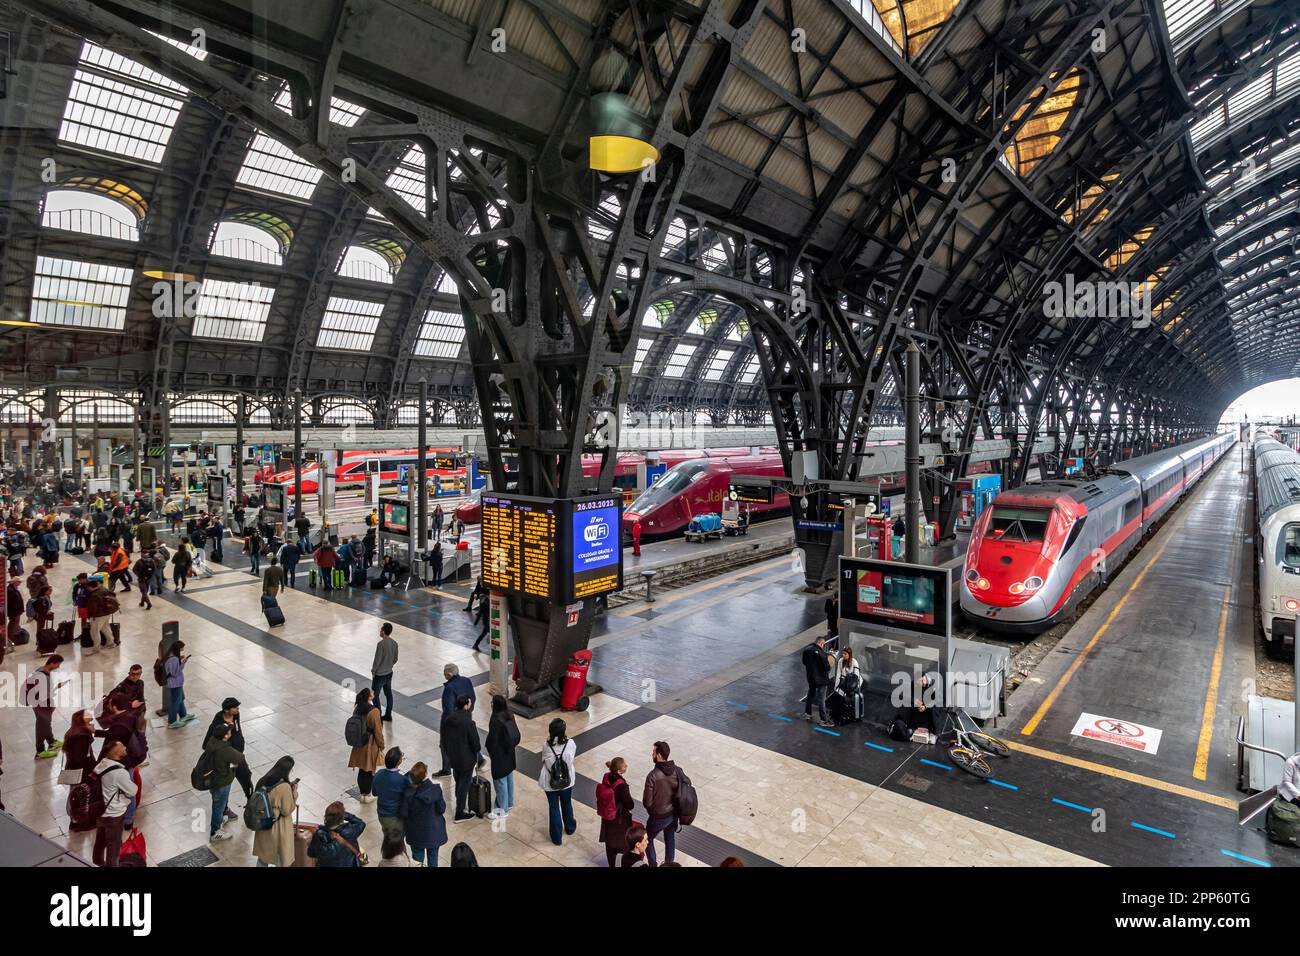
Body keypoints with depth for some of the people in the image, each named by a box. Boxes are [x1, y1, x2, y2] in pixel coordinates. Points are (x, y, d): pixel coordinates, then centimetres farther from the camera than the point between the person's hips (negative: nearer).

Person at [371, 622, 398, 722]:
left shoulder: (381, 644, -24)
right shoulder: (394, 643, -2)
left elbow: (377, 660, -20)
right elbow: (395, 659, 7)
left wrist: (373, 671, -5)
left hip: (379, 675, -7)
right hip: (389, 673, 7)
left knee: (375, 696, 8)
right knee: (388, 694, 17)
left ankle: (378, 717, 12)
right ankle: (388, 715, 28)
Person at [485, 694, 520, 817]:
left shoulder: (495, 720, -27)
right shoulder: (509, 715, -4)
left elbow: (493, 739, -20)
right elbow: (516, 734, 5)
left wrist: (491, 753, -5)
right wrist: (511, 746, 16)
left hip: (500, 754, -8)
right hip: (509, 752, 8)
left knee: (500, 780, 7)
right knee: (509, 777, 22)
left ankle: (502, 809, 18)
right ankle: (509, 802, 38)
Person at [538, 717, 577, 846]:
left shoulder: (547, 746, -22)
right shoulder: (570, 744, -22)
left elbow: (544, 761, -6)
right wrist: (565, 735, 1)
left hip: (550, 783, -1)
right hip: (566, 781, 1)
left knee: (554, 808, 17)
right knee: (567, 804, 26)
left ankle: (557, 837, 29)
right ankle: (570, 828, 49)